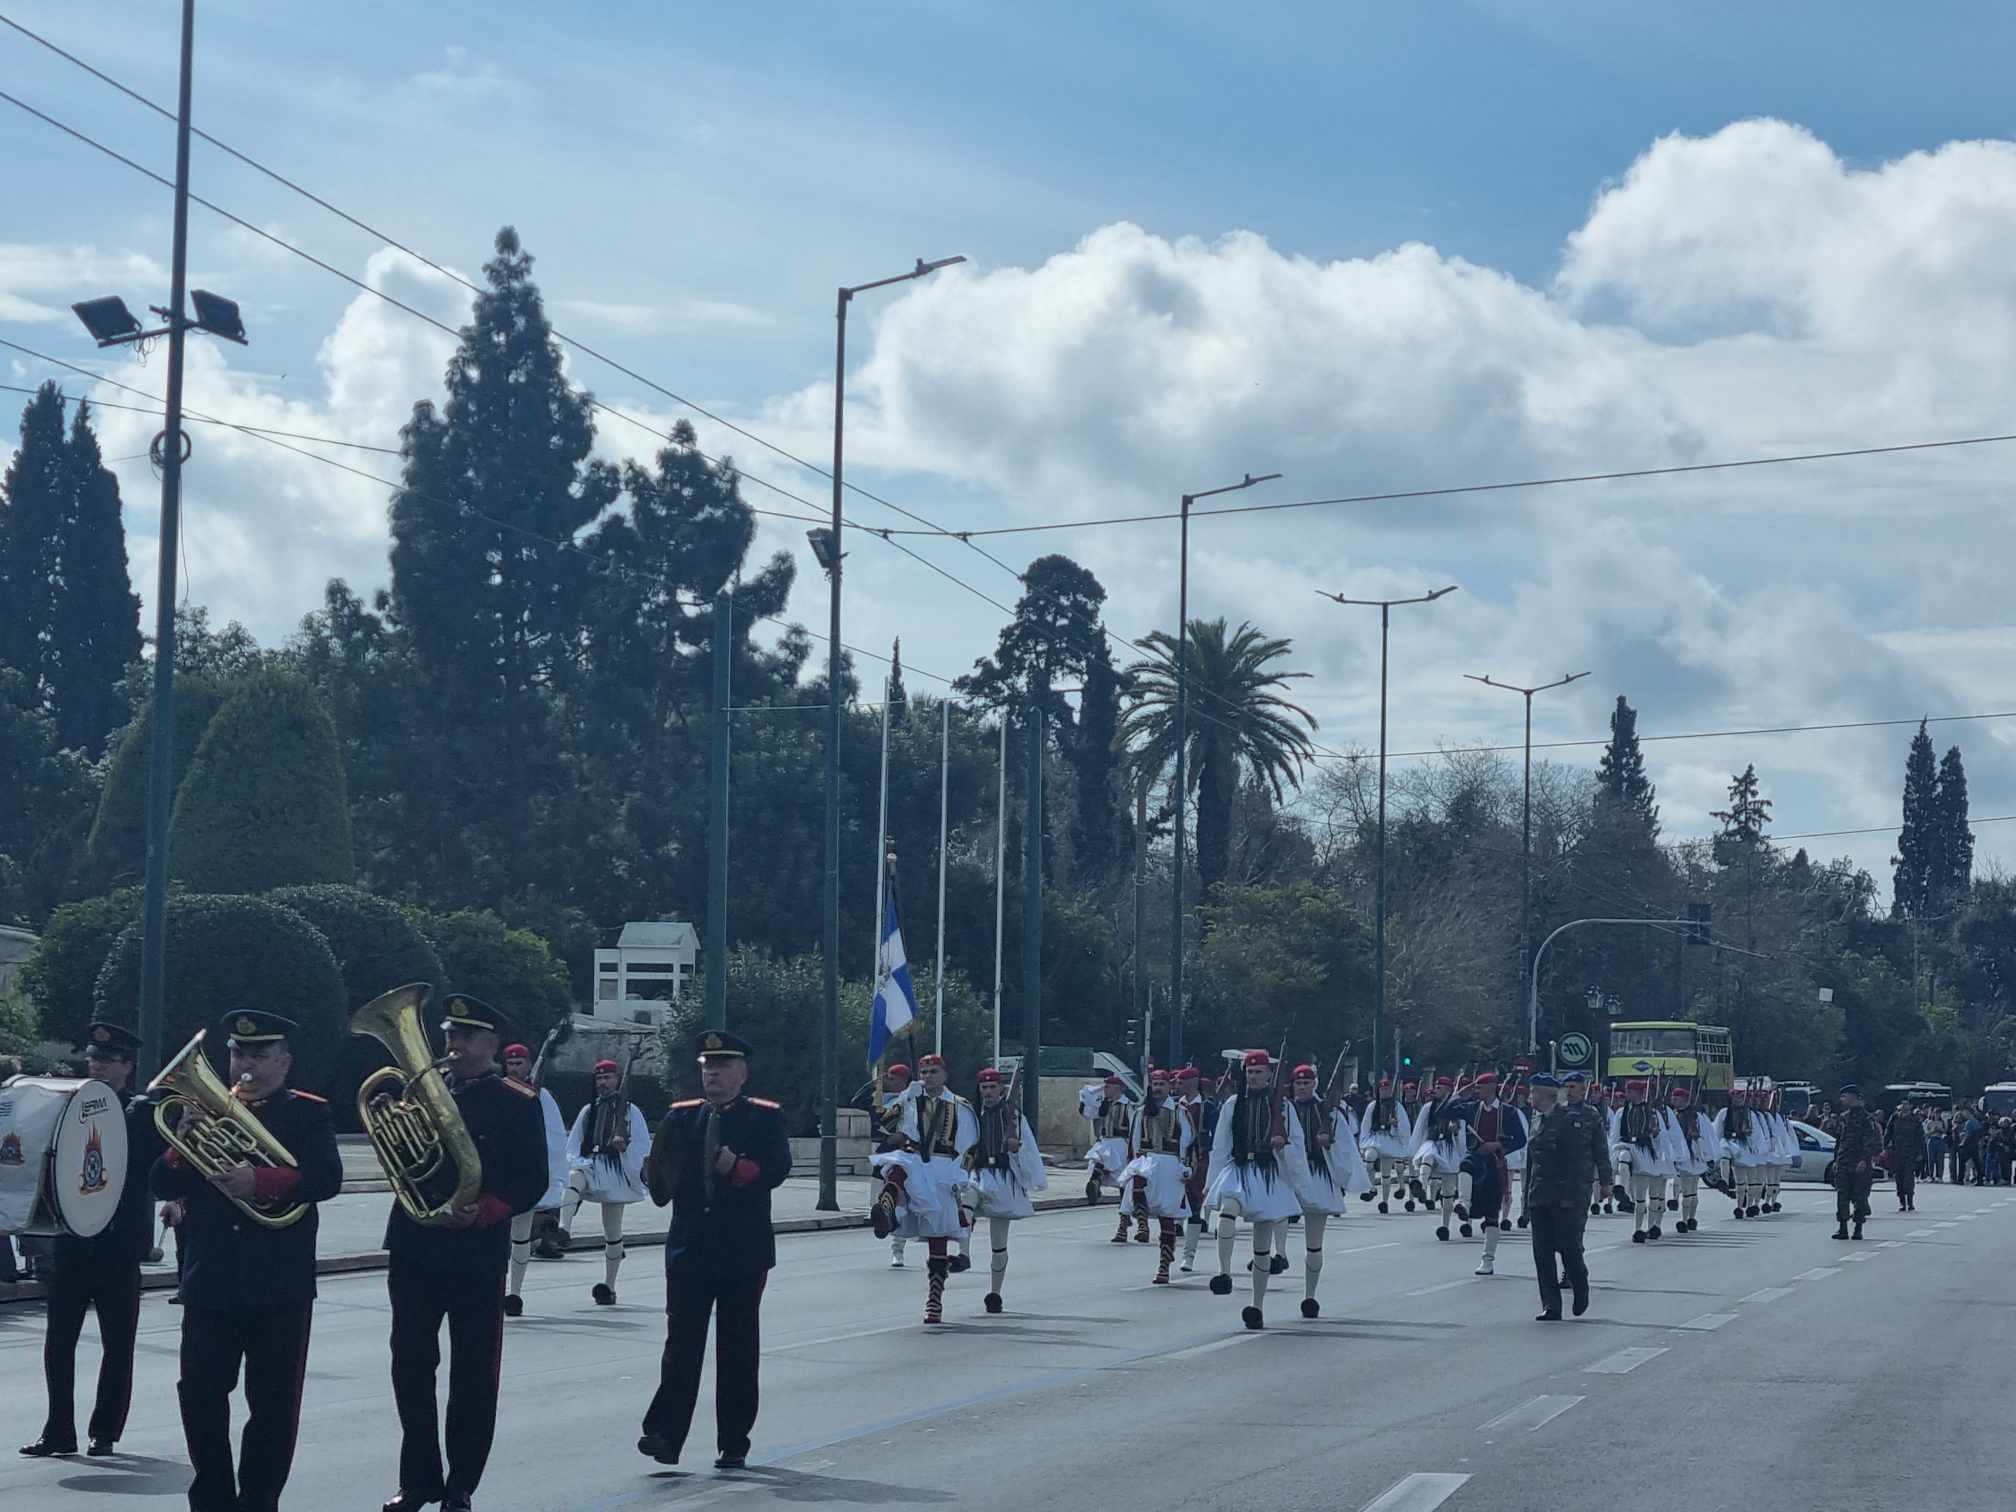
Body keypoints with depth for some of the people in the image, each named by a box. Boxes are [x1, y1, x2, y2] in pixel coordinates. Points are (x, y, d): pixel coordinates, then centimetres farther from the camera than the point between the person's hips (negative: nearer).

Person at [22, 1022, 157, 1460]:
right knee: (58, 1342, 4)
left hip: (118, 1246, -4)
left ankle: (104, 1431, 15)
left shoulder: (145, 1114, -2)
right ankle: (59, 1432, 10)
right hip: (71, 1243, 4)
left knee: (117, 1344, 5)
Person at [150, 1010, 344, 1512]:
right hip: (210, 1282, 3)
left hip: (280, 1285, -3)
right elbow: (163, 1186, 7)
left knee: (273, 1404, 2)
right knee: (200, 1395, 2)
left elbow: (327, 1178, -13)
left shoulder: (307, 1114, 4)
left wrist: (262, 1181, -27)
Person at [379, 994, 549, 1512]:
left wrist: (483, 1211, -19)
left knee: (473, 1375, 2)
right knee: (410, 1366, 4)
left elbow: (531, 1182, -5)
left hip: (478, 1255, -4)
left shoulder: (517, 1104, -1)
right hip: (413, 1249, 4)